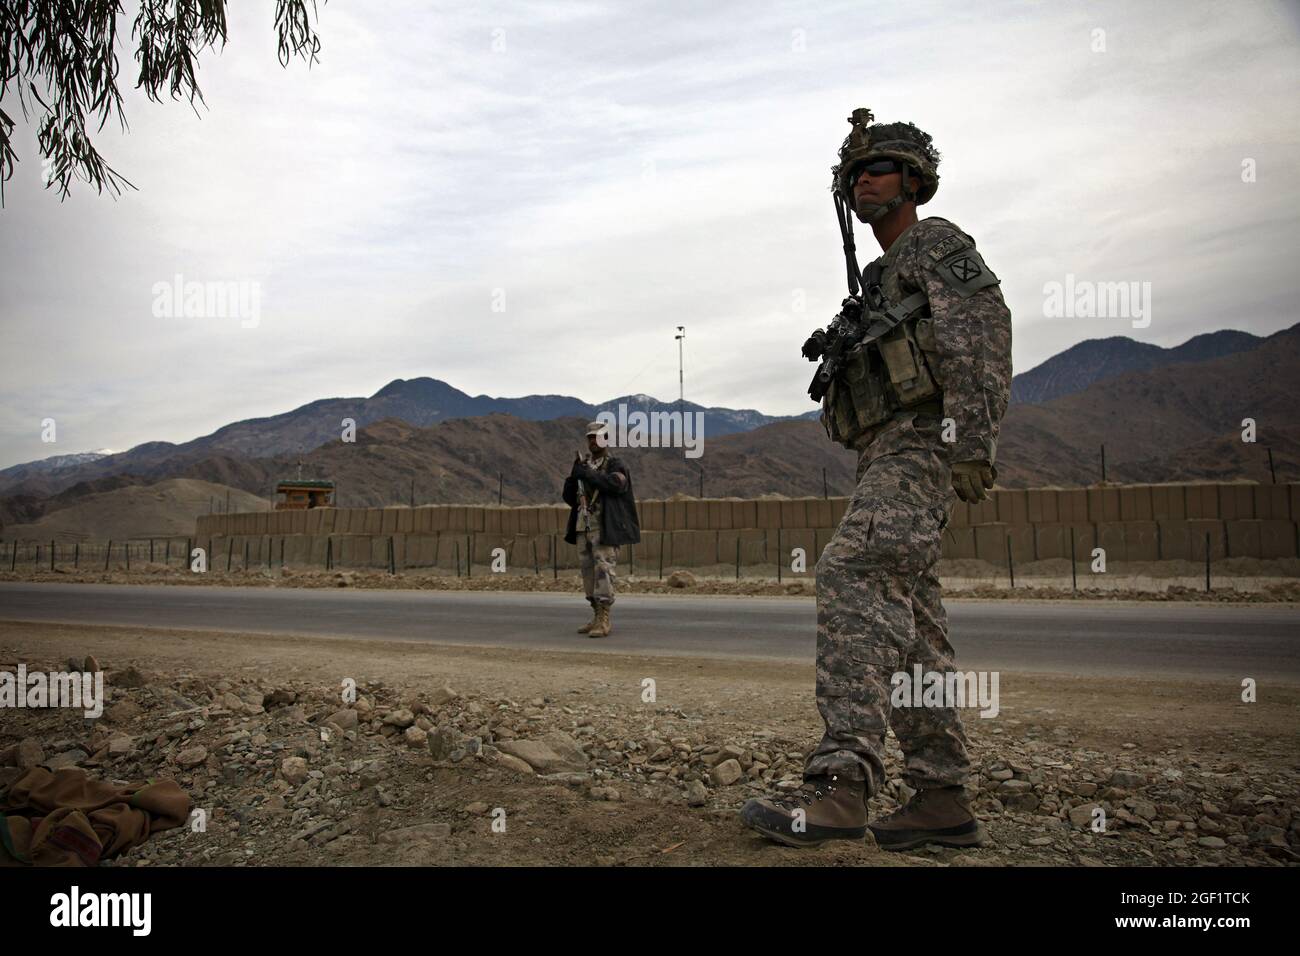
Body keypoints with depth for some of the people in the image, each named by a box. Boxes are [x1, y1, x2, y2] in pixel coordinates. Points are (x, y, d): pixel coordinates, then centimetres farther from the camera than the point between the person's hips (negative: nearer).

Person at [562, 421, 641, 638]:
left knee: (603, 570, -11)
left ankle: (604, 620, -10)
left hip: (604, 528, -6)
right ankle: (597, 617, 16)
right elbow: (568, 497, 14)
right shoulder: (583, 465, 16)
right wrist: (574, 476, -3)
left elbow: (612, 483, -23)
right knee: (588, 572, 8)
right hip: (583, 528, 6)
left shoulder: (616, 466, -1)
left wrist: (584, 473, -21)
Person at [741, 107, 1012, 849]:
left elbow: (982, 335, -12)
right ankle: (945, 801, 8)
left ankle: (841, 784, -33)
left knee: (854, 575, -27)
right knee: (908, 625, 4)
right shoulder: (879, 283, 30)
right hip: (886, 454, 10)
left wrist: (974, 441, -23)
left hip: (922, 443, -10)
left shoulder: (939, 245, 4)